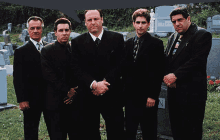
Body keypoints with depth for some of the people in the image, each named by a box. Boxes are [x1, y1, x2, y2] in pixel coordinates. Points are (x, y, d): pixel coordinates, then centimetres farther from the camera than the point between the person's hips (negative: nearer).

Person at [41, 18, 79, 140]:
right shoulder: (47, 51, 0)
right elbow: (49, 75, -7)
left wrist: (74, 91, -4)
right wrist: (67, 91, -9)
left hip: (73, 101, 3)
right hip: (56, 101, -3)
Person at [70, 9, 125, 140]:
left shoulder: (117, 38, 3)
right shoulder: (77, 42, 4)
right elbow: (76, 68, -4)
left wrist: (105, 83, -14)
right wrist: (94, 84, -17)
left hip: (112, 96, 0)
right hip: (88, 97, 1)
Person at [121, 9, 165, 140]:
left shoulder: (156, 43, -4)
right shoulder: (128, 43, 12)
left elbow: (159, 72, -8)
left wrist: (153, 96, -13)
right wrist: (124, 89, 7)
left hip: (148, 97, -5)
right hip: (130, 96, 5)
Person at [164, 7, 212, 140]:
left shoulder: (202, 35, -7)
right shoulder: (173, 37, 17)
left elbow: (197, 61, -16)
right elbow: (166, 60, 15)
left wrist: (175, 75, -18)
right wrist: (167, 77, -4)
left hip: (191, 91, -7)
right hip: (174, 89, 7)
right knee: (176, 128, 13)